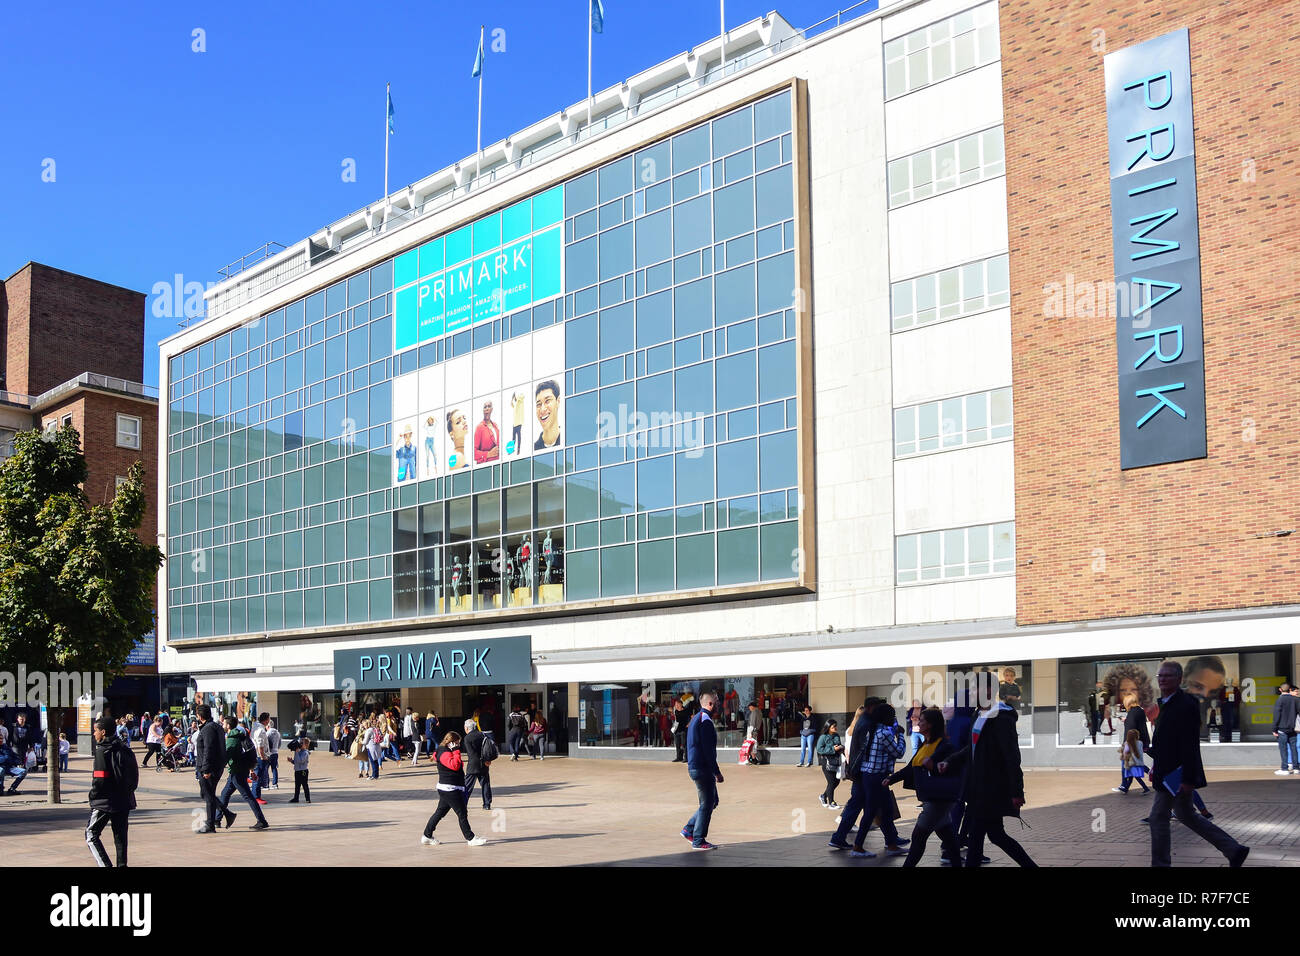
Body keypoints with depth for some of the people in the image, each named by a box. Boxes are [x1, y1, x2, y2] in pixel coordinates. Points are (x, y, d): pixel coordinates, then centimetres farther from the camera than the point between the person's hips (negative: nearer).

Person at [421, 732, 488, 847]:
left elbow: (457, 766, 28)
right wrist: (456, 751, -23)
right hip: (450, 789, -11)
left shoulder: (448, 751, 19)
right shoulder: (444, 753, -15)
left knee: (440, 812, 15)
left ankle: (427, 836, 21)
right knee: (462, 813, -7)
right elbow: (455, 765, -28)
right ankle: (470, 838, -2)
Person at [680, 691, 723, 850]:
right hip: (703, 769, -10)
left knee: (712, 801, 17)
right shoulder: (705, 721, -17)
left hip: (694, 767, 10)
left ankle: (689, 829, 19)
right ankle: (698, 841, 3)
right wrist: (717, 772, -18)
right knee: (707, 804, -3)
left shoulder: (695, 719, 15)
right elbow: (708, 750, -20)